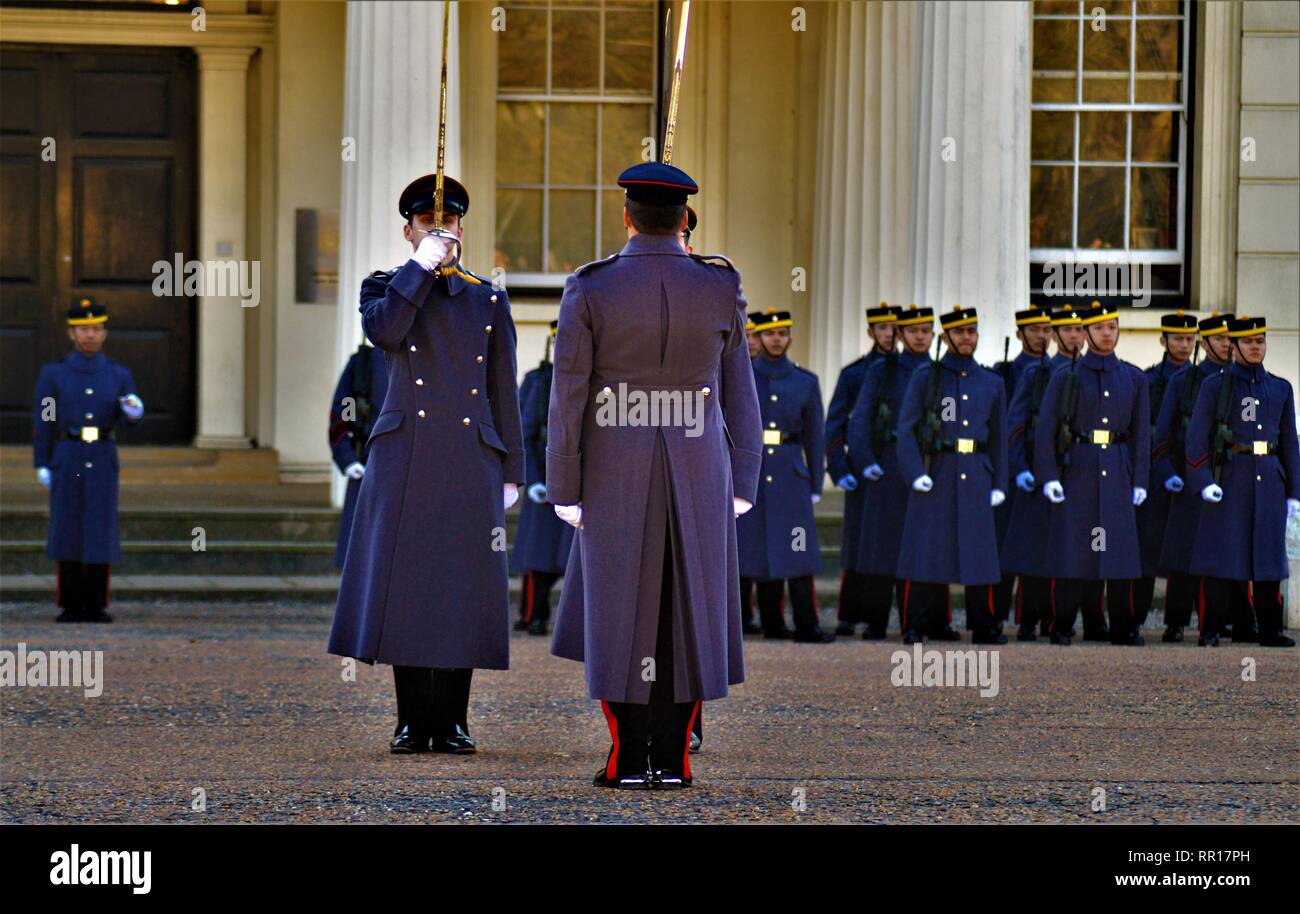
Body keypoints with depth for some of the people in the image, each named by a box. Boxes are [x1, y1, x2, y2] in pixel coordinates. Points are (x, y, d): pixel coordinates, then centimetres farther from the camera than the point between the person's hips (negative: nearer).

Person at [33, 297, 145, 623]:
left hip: (103, 462, 2)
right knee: (67, 531, -2)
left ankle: (96, 605, 5)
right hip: (67, 462, -2)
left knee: (100, 531, -1)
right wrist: (42, 465, -6)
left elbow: (131, 418, 0)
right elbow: (43, 421, 0)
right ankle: (71, 606, 4)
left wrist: (134, 410, -24)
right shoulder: (53, 373, 1)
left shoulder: (118, 374, 7)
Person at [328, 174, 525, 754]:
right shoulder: (386, 288, 9)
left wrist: (510, 472, 7)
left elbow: (503, 391, 12)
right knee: (404, 585, -2)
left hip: (471, 461, 1)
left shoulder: (488, 301, 14)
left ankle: (452, 722, 7)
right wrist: (421, 267, -13)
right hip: (405, 460, -1)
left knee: (462, 589, 0)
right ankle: (413, 723, 4)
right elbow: (384, 331, -15)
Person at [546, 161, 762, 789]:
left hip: (616, 477, -1)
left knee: (620, 612, 5)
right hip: (698, 475, 1)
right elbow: (737, 394, 1)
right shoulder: (721, 290, -2)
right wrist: (741, 486, 8)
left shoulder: (589, 290, -8)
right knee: (686, 610, 6)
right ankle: (672, 760, 4)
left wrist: (564, 491, -2)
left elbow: (568, 396, -8)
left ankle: (628, 759, 3)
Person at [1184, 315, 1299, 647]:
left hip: (1270, 480, 4)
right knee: (1221, 557, -5)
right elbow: (1197, 438, -2)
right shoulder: (1215, 386, 3)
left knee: (1268, 556, 4)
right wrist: (1203, 482, -13)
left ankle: (1270, 631, 9)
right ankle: (1211, 630, -1)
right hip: (1229, 479, -4)